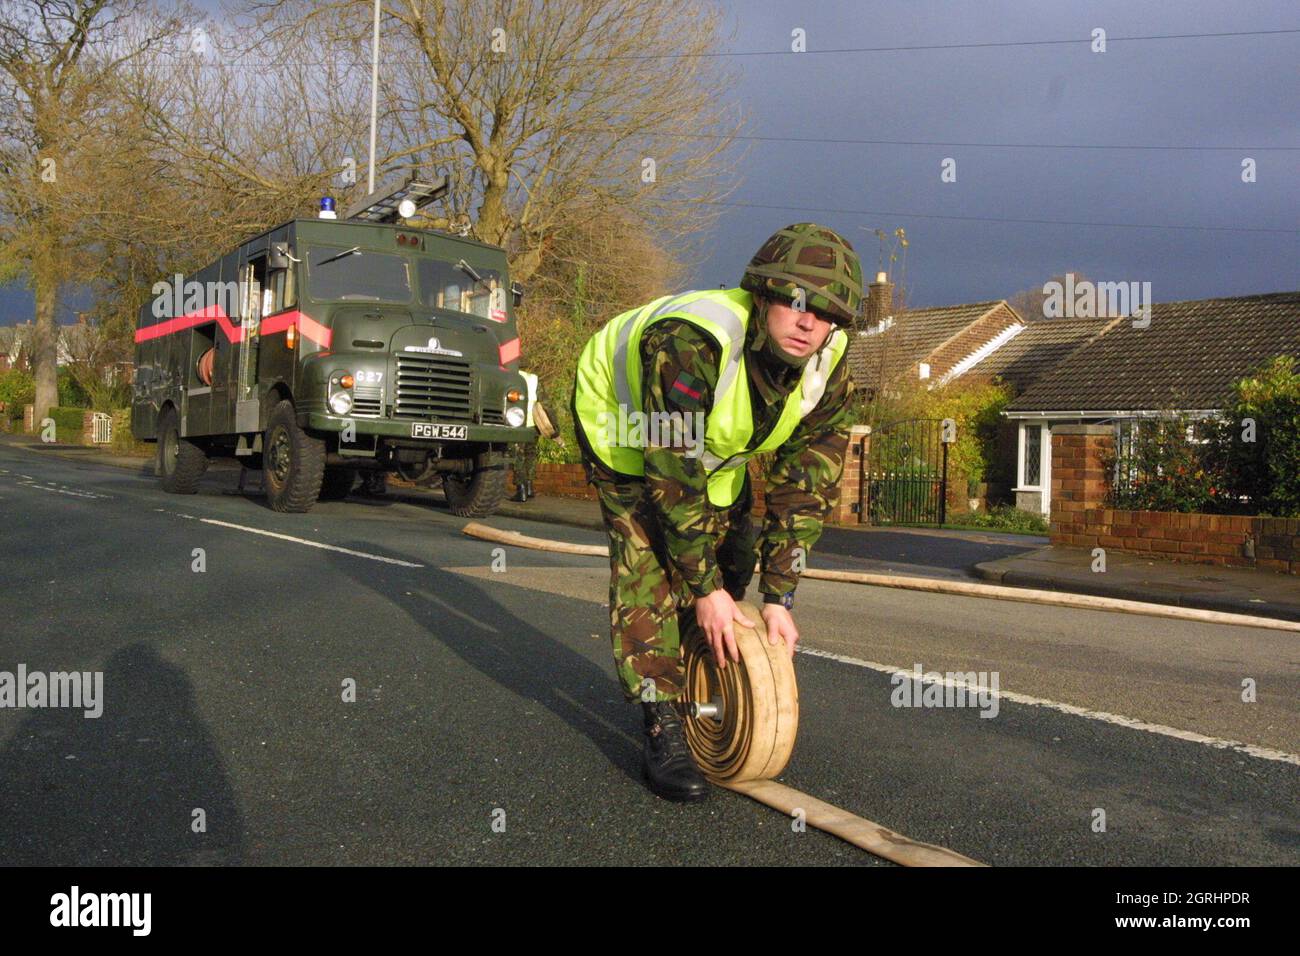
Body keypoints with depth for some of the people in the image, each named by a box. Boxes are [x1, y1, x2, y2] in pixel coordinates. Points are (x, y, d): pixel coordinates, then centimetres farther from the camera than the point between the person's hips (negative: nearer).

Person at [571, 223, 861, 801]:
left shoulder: (829, 374, -23)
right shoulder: (692, 341, -42)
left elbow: (804, 490, -18)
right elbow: (673, 475, -37)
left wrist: (778, 598, -19)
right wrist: (705, 587, -31)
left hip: (714, 443, 6)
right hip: (619, 414, -6)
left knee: (730, 557, 5)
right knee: (648, 564, -19)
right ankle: (662, 724, -12)